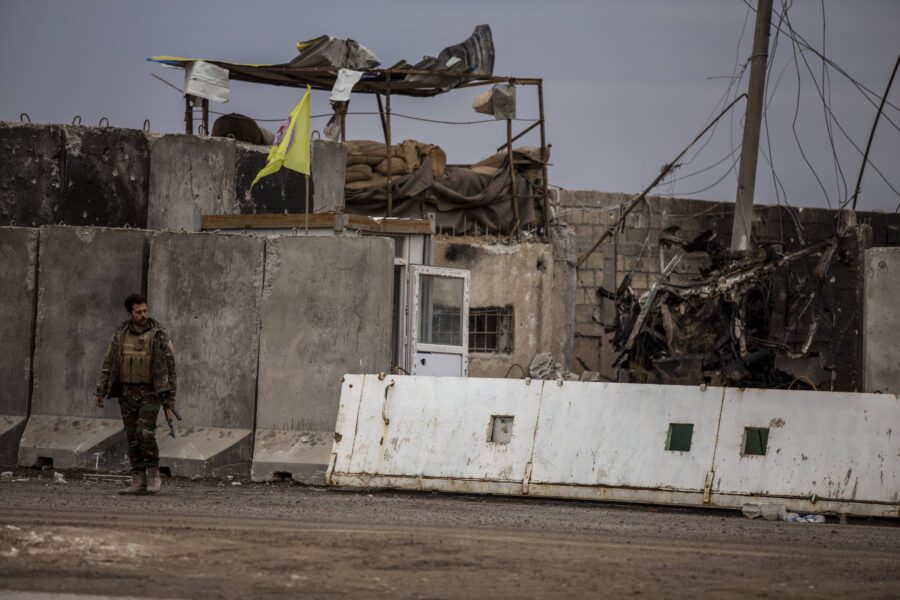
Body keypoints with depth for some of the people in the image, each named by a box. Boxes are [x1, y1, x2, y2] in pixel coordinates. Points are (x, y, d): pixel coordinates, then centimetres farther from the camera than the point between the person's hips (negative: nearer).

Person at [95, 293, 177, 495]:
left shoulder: (158, 335, -6)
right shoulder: (120, 335, 3)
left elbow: (169, 365, -3)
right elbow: (109, 364, 7)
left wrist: (171, 395, -6)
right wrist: (101, 391, 3)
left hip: (151, 392, -4)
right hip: (128, 393, 4)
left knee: (145, 433, -17)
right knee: (133, 437, 2)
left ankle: (154, 477, -6)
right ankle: (139, 482, 5)